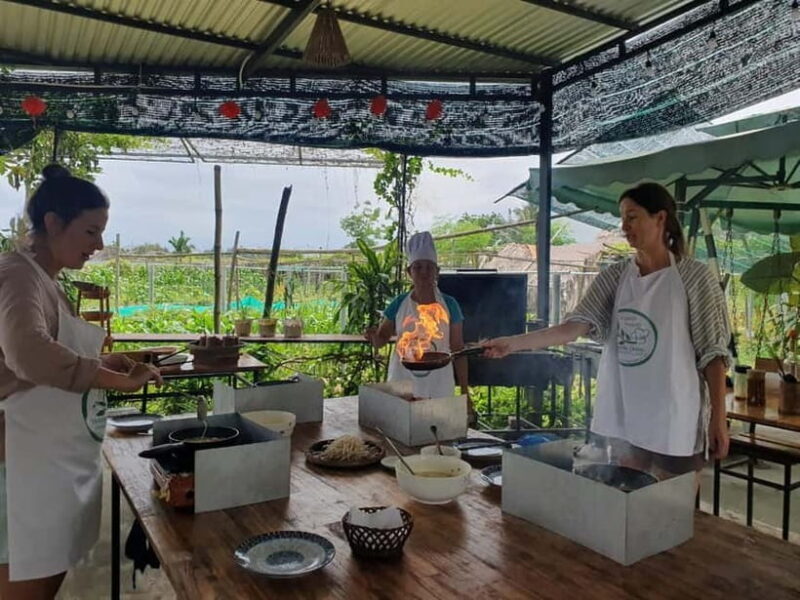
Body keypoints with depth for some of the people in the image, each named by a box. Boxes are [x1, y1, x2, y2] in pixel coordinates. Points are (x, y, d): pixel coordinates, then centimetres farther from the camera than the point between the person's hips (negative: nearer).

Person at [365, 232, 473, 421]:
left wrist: (465, 393, 0)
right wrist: (373, 334, -15)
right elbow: (380, 341, 9)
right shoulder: (399, 304, -1)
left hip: (438, 385, 0)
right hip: (402, 383, 1)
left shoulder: (449, 305, -1)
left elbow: (458, 350, 1)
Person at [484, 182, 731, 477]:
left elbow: (712, 353, -5)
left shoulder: (694, 276, -6)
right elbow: (573, 327, -5)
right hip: (623, 417, 4)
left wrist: (718, 418, -7)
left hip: (675, 420, -3)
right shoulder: (614, 277, 4)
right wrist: (513, 343, -14)